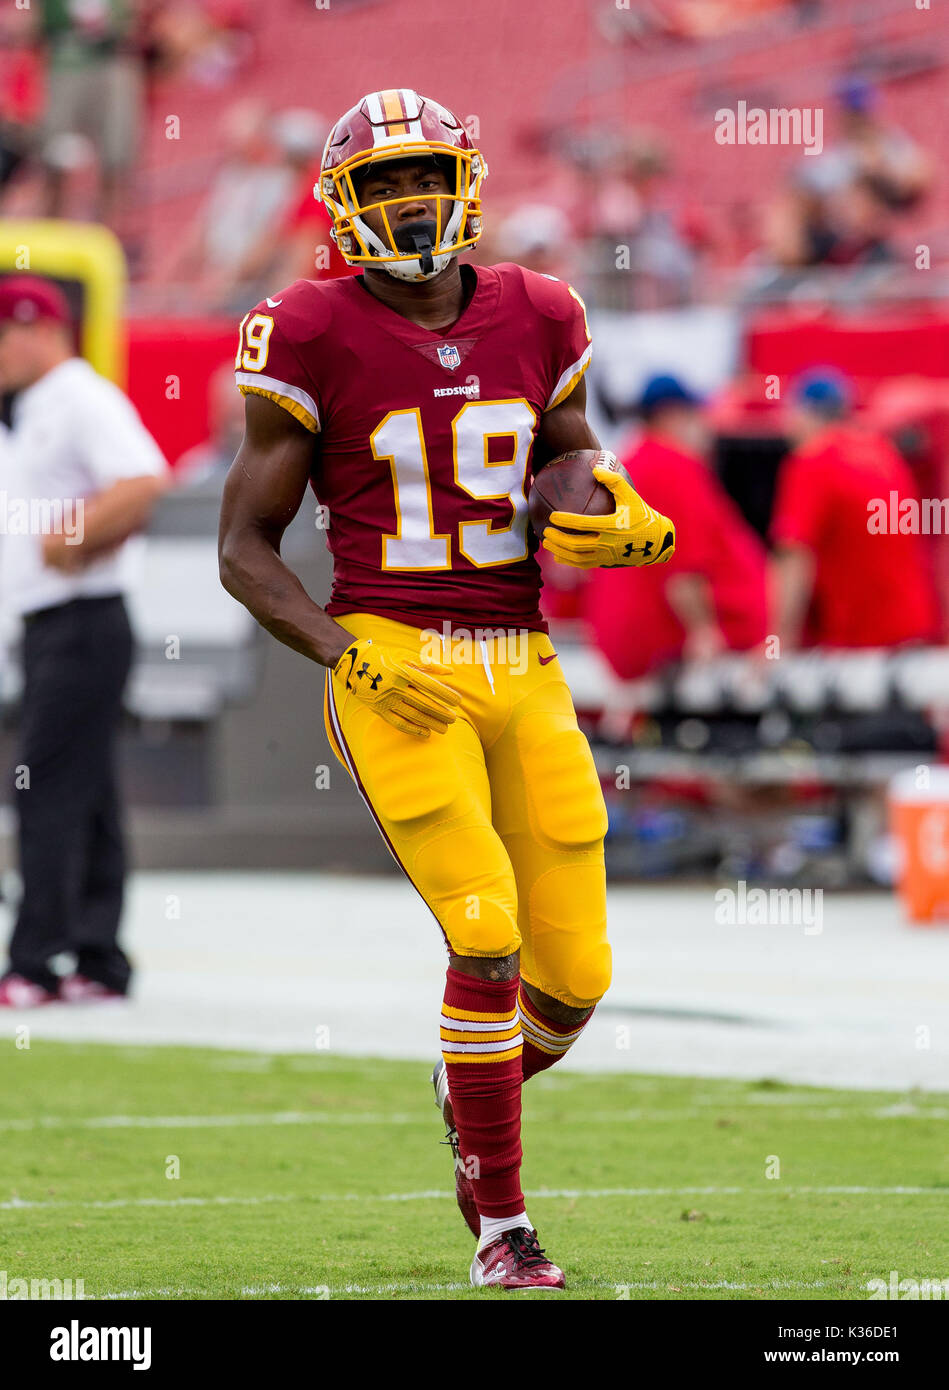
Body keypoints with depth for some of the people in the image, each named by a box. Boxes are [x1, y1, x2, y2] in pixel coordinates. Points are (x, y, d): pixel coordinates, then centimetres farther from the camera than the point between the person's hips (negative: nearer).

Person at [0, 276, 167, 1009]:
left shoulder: (84, 400, -12)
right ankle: (99, 964, 13)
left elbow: (143, 484, -25)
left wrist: (69, 541, -19)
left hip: (82, 624, -10)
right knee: (84, 799, 10)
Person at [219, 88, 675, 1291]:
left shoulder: (535, 323, 8)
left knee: (573, 974, 3)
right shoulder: (313, 339, -5)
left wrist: (624, 526, -1)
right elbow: (245, 551, -2)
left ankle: (473, 1088, 38)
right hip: (394, 672, -4)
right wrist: (353, 659, -15)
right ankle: (500, 1228, -4)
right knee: (488, 936, -18)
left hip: (522, 670, 5)